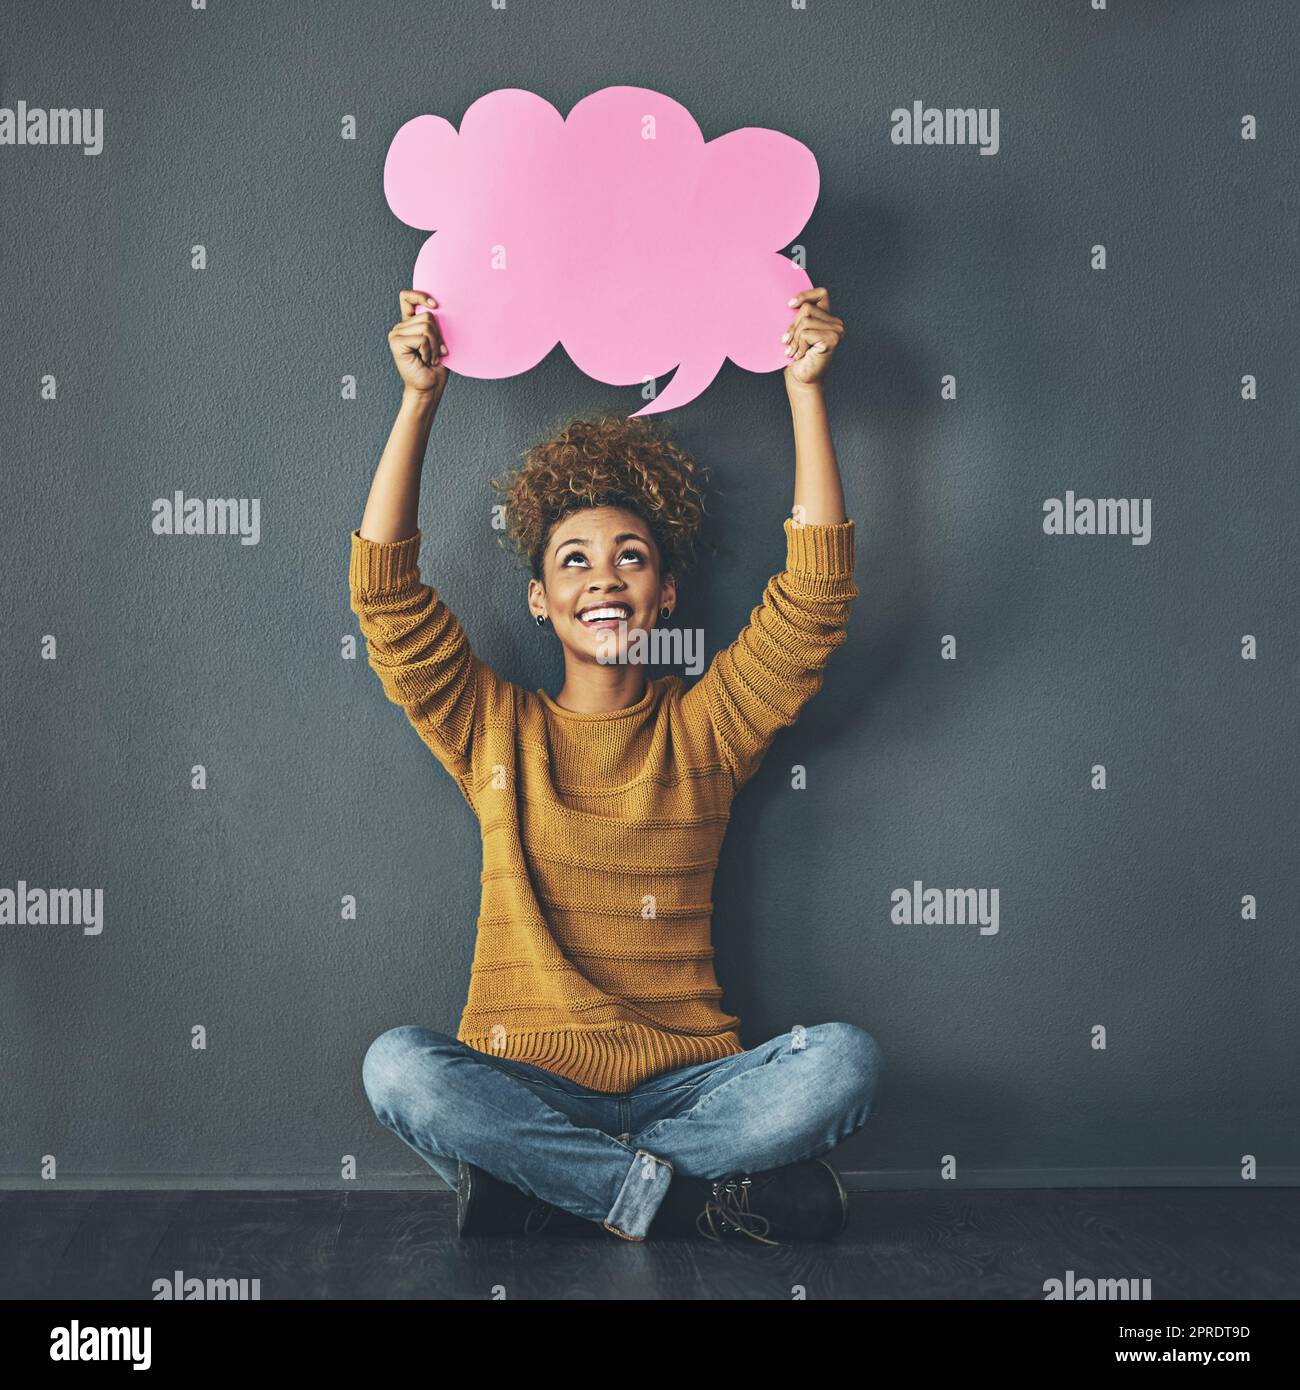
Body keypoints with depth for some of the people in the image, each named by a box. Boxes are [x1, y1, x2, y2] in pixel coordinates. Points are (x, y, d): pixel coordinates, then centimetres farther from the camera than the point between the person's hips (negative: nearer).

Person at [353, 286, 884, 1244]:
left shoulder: (705, 730, 8)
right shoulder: (496, 730, 8)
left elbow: (817, 590, -1)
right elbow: (386, 592, -2)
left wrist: (805, 388, -3)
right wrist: (421, 400, -6)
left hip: (685, 1084, 1)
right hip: (520, 1085, 0)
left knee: (846, 1060, -28)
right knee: (397, 1066, -32)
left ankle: (533, 1184, -17)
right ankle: (697, 1196, -21)